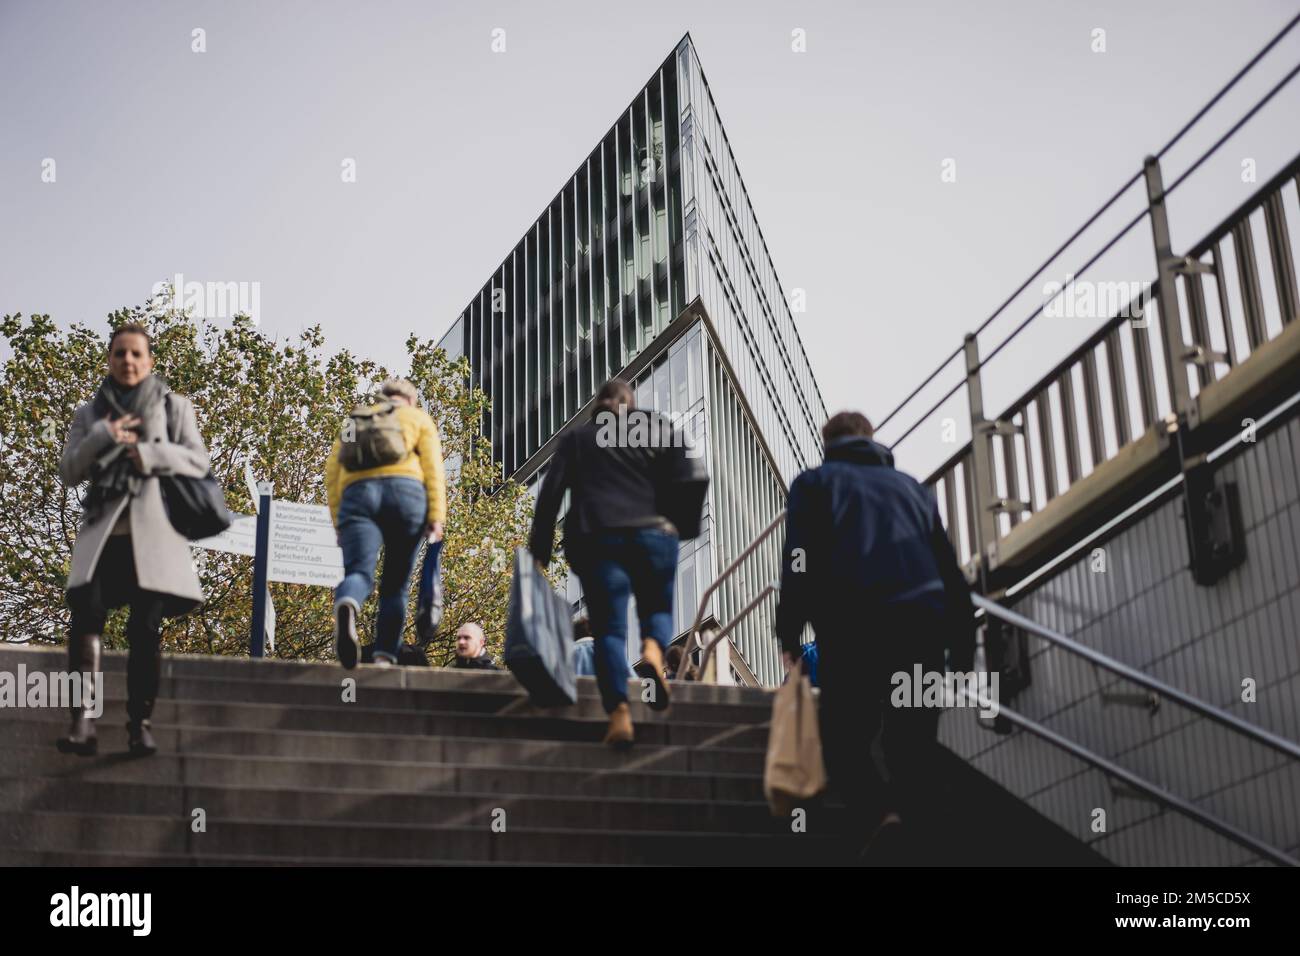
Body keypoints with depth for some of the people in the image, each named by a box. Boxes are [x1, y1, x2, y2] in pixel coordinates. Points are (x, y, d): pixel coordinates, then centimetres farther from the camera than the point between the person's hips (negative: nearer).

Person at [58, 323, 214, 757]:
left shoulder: (174, 407, 14)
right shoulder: (89, 414, 18)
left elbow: (199, 461, 4)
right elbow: (68, 472, 9)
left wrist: (151, 453, -10)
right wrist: (101, 437, -7)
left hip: (152, 530, -1)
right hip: (102, 531, 1)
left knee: (145, 628, -7)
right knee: (86, 613, -19)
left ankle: (140, 722, -1)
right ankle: (82, 720, -25)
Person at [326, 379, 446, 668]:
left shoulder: (352, 423, 30)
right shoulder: (418, 418, 22)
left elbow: (331, 474, 17)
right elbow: (433, 467, 6)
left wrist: (339, 524, 14)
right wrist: (436, 518, -2)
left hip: (357, 494, 1)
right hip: (404, 491, -1)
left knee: (359, 572, -15)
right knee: (396, 584, 9)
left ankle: (345, 607, -51)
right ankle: (385, 656, -6)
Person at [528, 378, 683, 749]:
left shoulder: (575, 439, 18)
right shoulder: (656, 429, 17)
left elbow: (550, 492, 8)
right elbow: (675, 482, 3)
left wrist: (538, 550, 6)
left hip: (597, 538, 0)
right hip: (652, 533, 0)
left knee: (609, 629, 0)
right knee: (658, 608, 18)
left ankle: (619, 714, -19)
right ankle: (653, 651, -17)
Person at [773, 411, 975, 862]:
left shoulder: (814, 482, 15)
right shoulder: (912, 486, 25)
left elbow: (799, 563, 0)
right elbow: (951, 572, 20)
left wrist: (789, 634, 5)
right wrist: (962, 648, 21)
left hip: (852, 626, -3)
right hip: (923, 624, 3)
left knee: (843, 742, 5)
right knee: (913, 747, 10)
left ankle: (880, 814, -21)